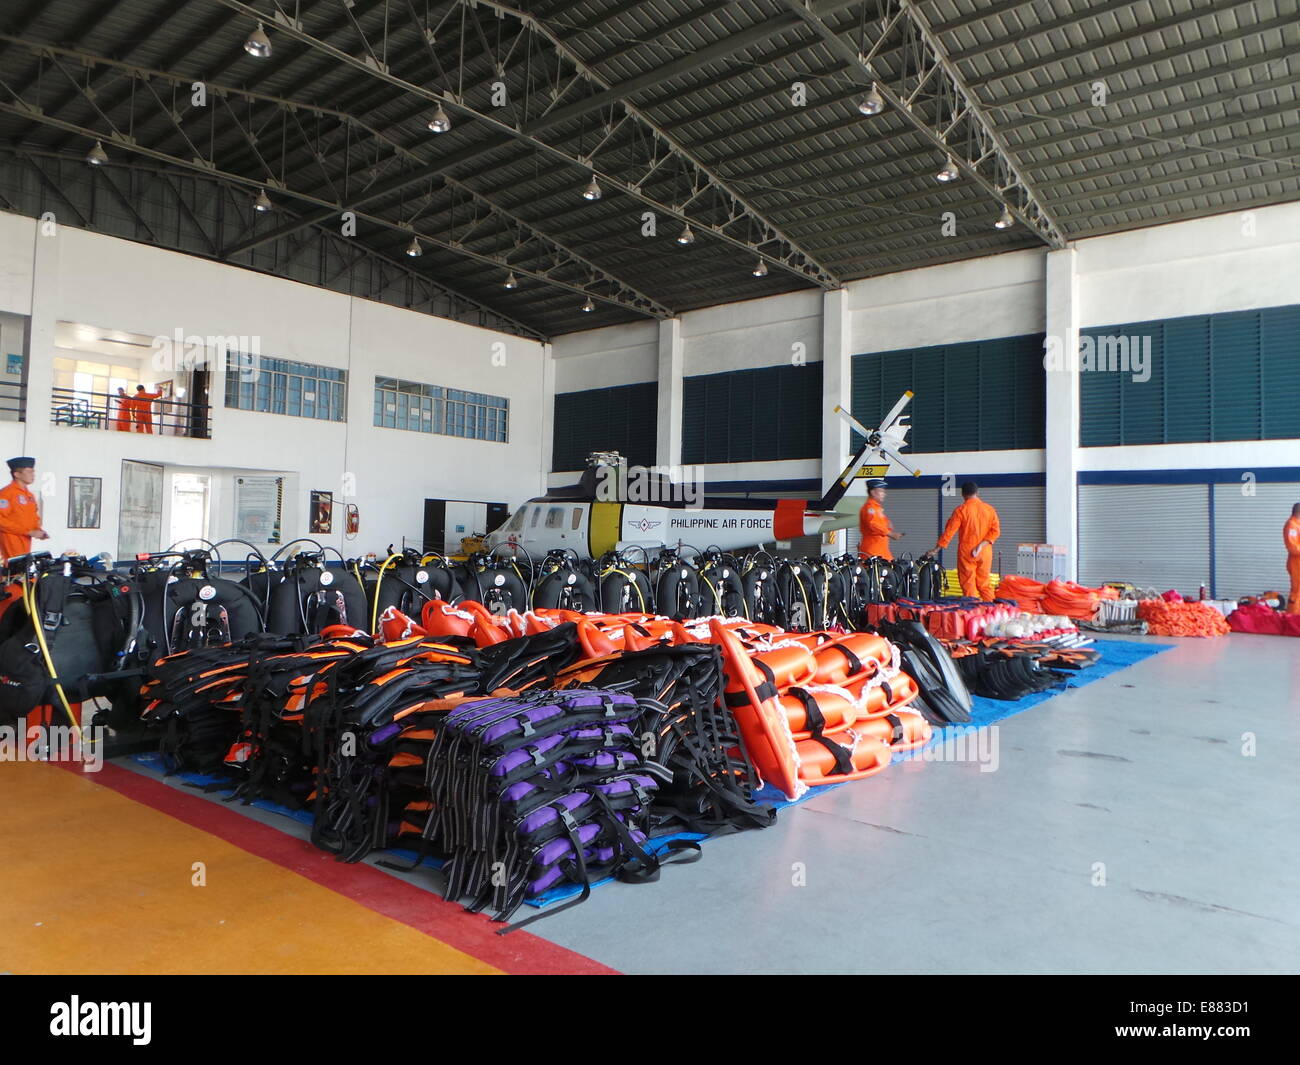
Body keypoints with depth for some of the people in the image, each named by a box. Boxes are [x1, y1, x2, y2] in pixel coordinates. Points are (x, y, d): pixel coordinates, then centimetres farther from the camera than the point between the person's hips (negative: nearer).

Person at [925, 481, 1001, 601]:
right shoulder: (989, 509, 4)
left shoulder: (961, 510, -7)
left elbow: (949, 532, -8)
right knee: (985, 583, 13)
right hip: (985, 553, 3)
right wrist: (981, 545, -8)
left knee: (968, 584, 1)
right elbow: (995, 531, -4)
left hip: (966, 552, -3)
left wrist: (936, 549, -2)